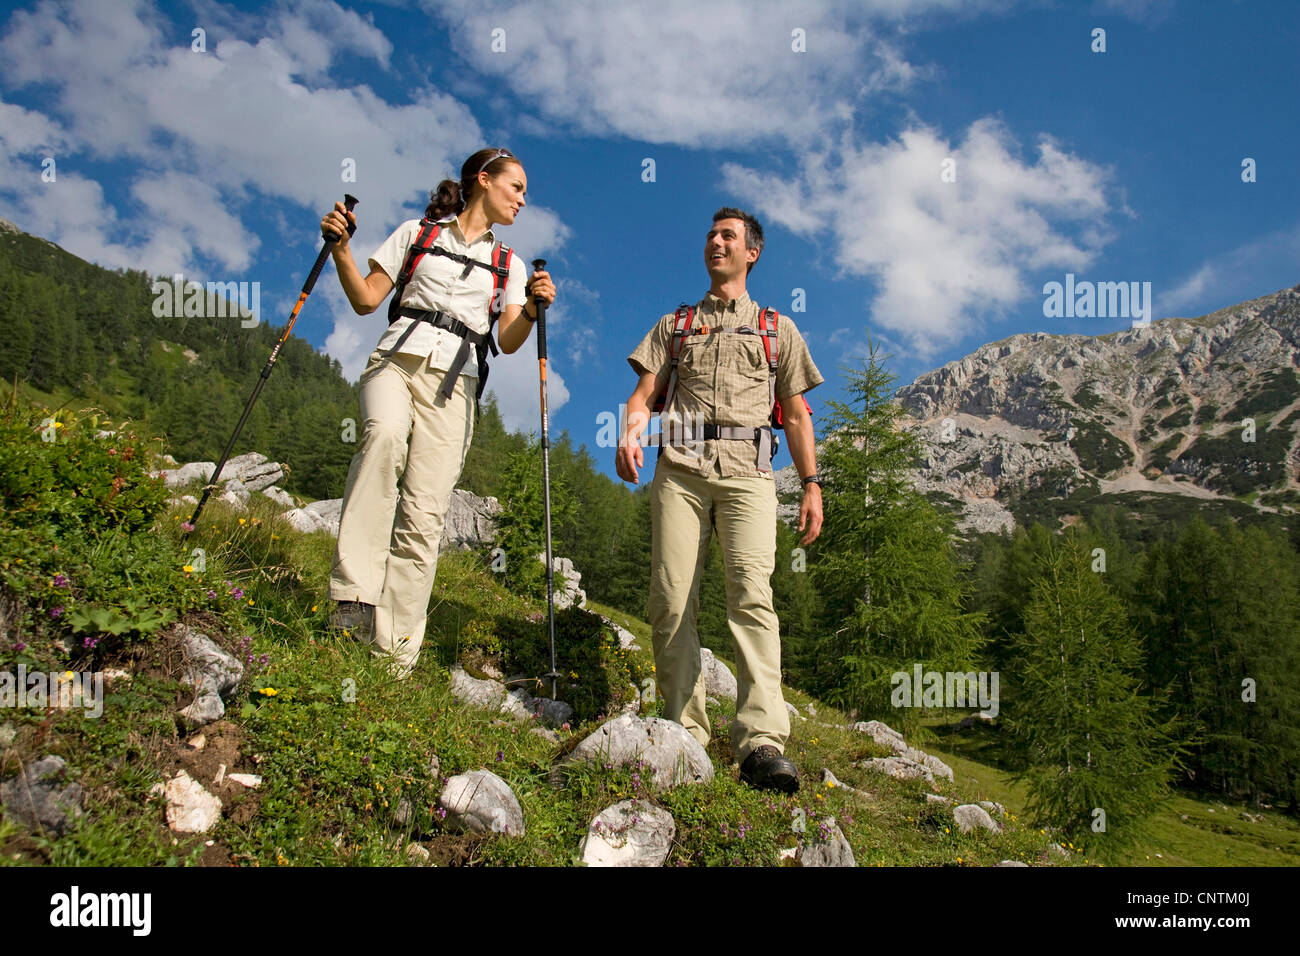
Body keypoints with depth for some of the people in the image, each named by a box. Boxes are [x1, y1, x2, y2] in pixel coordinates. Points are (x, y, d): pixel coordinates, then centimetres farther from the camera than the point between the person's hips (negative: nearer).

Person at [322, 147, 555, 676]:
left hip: (453, 381, 1)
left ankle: (394, 654, -11)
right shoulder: (417, 233, 18)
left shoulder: (509, 265, 22)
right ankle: (355, 593, -39)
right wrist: (341, 249, -2)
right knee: (386, 433, -37)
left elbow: (507, 342, 9)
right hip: (397, 358, -1)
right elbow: (366, 300, 14)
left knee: (423, 516, -12)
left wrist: (532, 310, -11)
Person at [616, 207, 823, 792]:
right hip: (680, 465, 2)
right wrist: (631, 434, -9)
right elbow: (644, 393, 14)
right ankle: (684, 730, -1)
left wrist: (812, 485, 8)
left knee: (751, 591, -20)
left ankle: (762, 742, -27)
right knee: (670, 597, -9)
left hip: (746, 468, -2)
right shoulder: (675, 324, 25)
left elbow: (797, 415, 19)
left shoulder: (777, 328, 24)